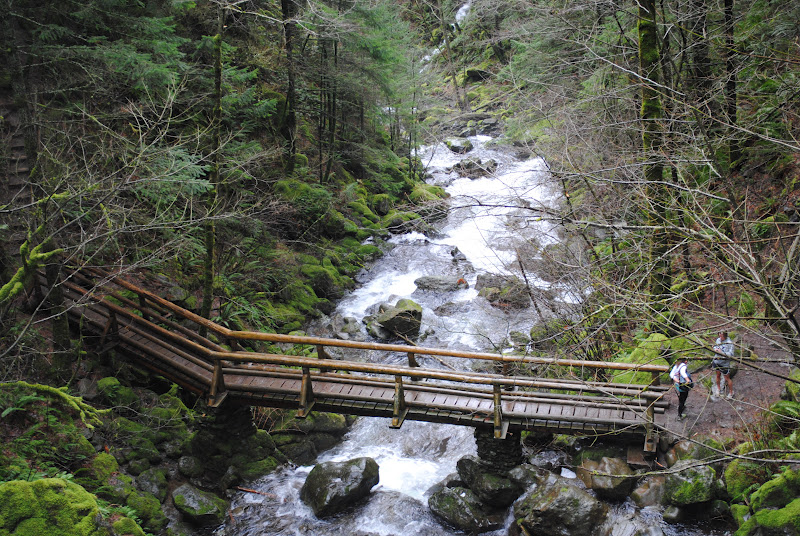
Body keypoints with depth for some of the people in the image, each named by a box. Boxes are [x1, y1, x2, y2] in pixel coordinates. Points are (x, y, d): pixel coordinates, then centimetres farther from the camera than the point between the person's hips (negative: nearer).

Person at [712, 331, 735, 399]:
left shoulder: (729, 343, -21)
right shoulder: (718, 340, -2)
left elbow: (731, 354, -25)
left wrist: (721, 352, -29)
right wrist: (715, 349, -6)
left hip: (724, 363, -6)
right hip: (716, 361, 6)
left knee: (727, 378, 6)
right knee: (718, 375, 21)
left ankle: (731, 392, 24)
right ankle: (718, 388, 44)